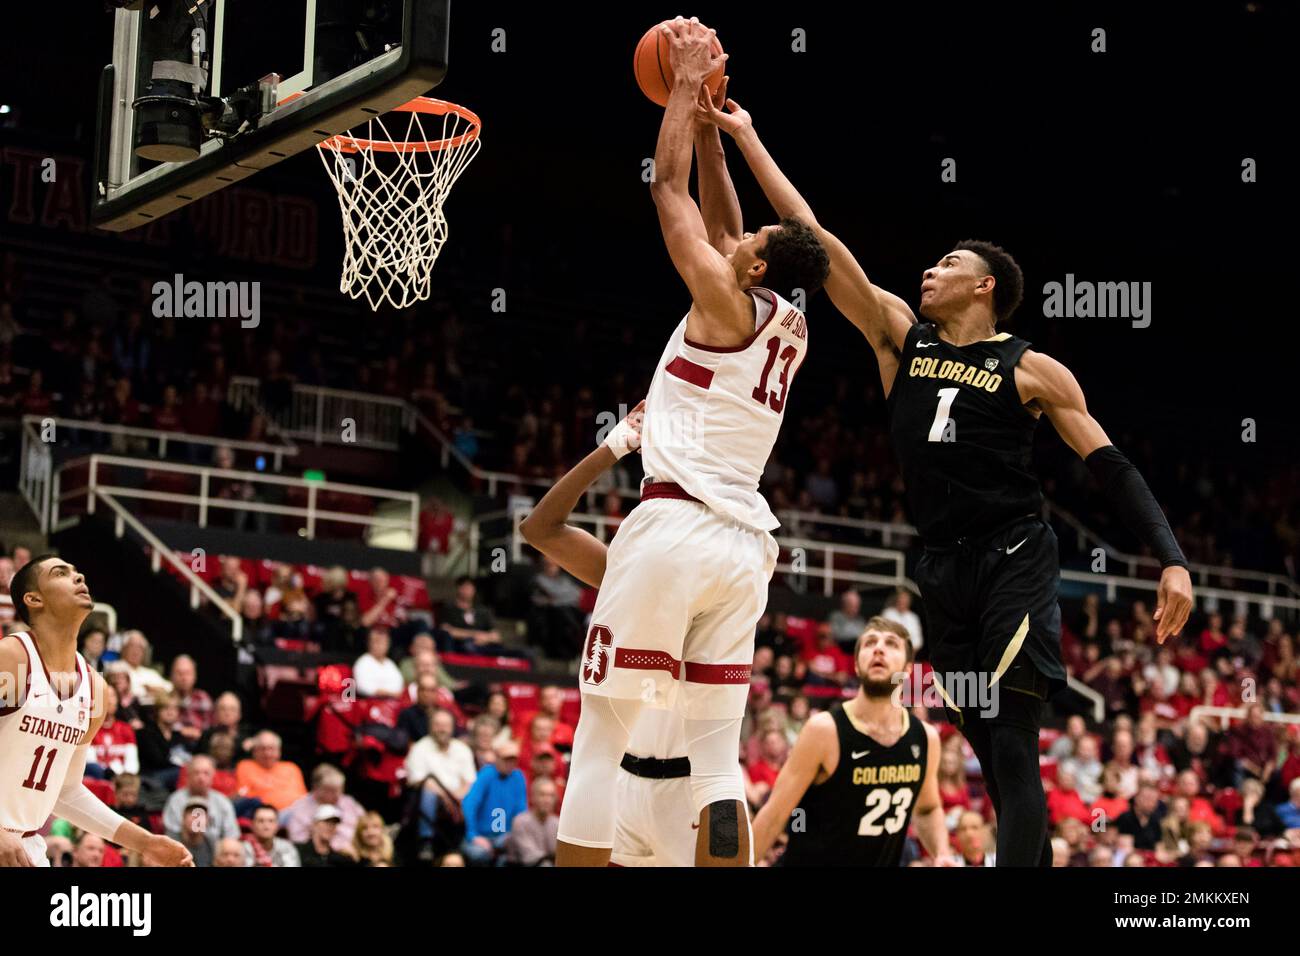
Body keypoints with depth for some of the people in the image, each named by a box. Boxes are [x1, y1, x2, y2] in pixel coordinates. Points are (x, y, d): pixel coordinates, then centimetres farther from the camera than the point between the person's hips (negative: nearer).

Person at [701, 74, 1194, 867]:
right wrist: (747, 138, 4)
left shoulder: (1032, 370, -1)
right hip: (944, 570, 5)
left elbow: (1111, 467, -1)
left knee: (1012, 750, -17)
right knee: (998, 762, 7)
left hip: (1016, 562, -5)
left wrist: (1172, 559, -13)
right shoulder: (900, 335, 10)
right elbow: (812, 236, 7)